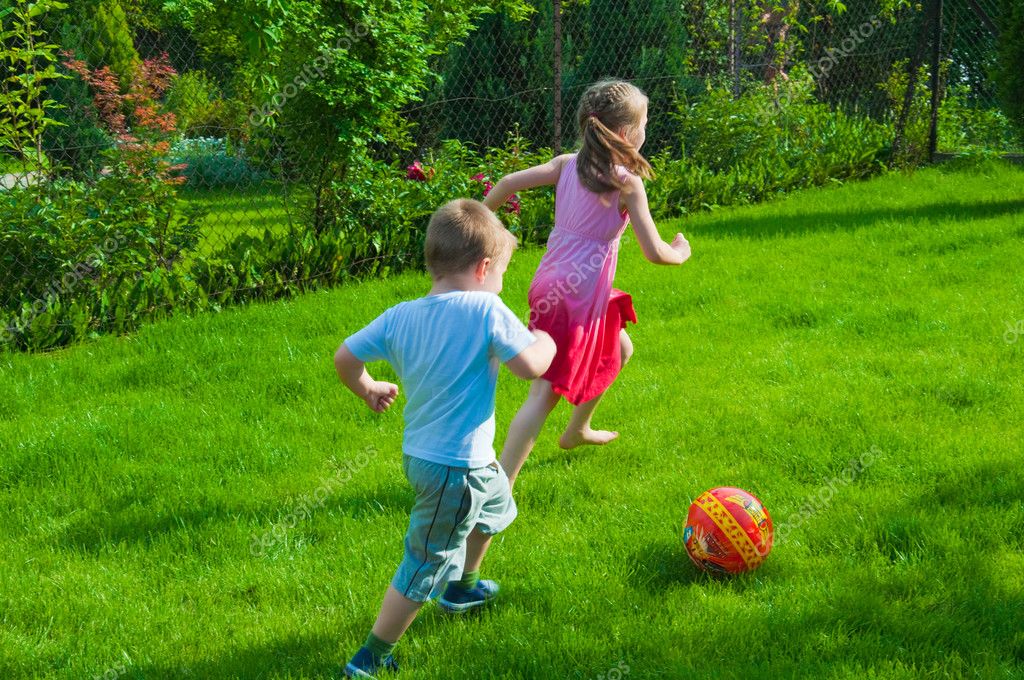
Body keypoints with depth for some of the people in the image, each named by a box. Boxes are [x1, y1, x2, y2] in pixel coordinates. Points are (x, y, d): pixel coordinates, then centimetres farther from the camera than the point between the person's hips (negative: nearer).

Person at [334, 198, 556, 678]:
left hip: (419, 454, 8)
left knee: (496, 504, 36)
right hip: (455, 469, -8)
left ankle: (462, 587, 58)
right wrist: (545, 343, -1)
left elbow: (344, 358, 0)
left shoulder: (399, 317, -5)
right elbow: (530, 366, -23)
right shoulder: (486, 311, -23)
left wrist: (367, 389, 20)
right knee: (424, 568, 7)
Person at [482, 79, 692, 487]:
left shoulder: (568, 164, 4)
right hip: (577, 296, -8)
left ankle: (577, 430, 45)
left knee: (619, 349, 29)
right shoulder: (627, 183, -13)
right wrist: (680, 253, 8)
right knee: (546, 391, -5)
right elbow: (654, 253, -14)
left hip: (552, 284, 8)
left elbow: (509, 183, 0)